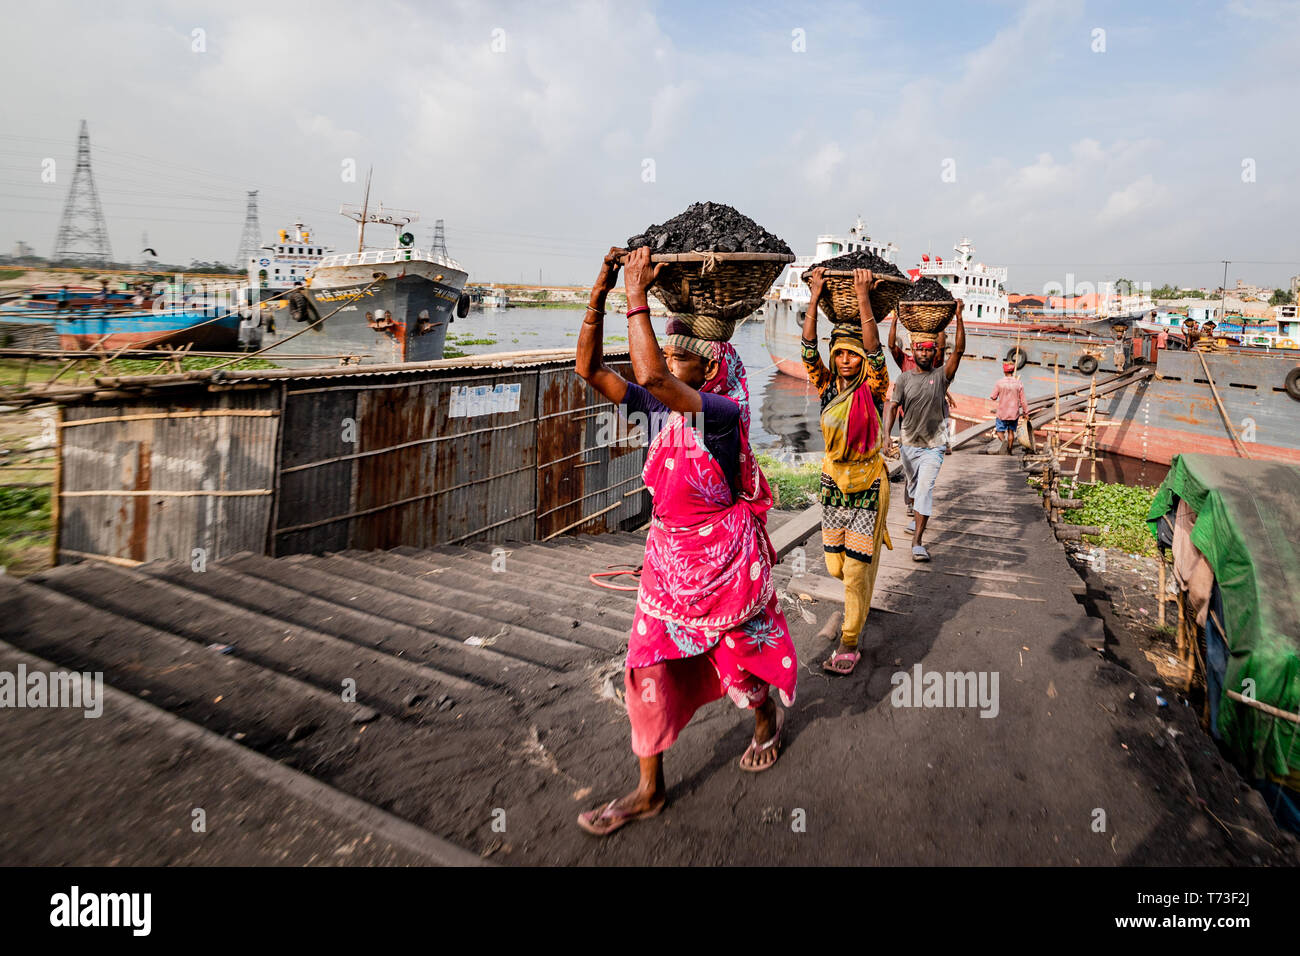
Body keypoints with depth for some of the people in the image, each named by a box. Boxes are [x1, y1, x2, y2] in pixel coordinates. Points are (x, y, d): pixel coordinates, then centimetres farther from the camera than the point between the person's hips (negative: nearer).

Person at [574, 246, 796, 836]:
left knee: (742, 651, 16)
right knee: (649, 666, 7)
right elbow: (589, 368, -3)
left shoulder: (722, 411, -22)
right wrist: (600, 294, -11)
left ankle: (767, 721, 52)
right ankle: (649, 791, 24)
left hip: (723, 555, -6)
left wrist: (638, 297, -31)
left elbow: (651, 376, -39)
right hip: (668, 553, 6)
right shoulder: (659, 408, -2)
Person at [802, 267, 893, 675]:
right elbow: (809, 349, -10)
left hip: (868, 484, -4)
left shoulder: (872, 389, -10)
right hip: (833, 483, 4)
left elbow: (875, 350, -26)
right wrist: (815, 296, -17)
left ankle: (849, 643, 13)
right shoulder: (827, 386, 0)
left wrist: (863, 296, -30)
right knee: (835, 567, 13)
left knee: (856, 571, -1)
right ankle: (861, 600, 46)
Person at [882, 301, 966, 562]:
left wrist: (959, 317, -24)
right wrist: (885, 436, -20)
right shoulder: (904, 378, 0)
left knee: (925, 488, -14)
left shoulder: (941, 375, -5)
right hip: (909, 443, 3)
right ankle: (917, 518, 48)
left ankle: (917, 541, -14)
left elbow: (959, 350, -17)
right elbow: (892, 406, -7)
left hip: (933, 445, -3)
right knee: (913, 485, 20)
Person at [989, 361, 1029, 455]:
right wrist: (1026, 412, 7)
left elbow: (993, 398, -6)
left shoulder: (999, 383, -12)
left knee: (1000, 431, 8)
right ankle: (1009, 451, 21)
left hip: (1002, 413, -2)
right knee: (1011, 431, 17)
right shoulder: (1019, 383, -7)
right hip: (1014, 413, 2)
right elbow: (1023, 401, -3)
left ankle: (1004, 441, -24)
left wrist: (991, 398, 17)